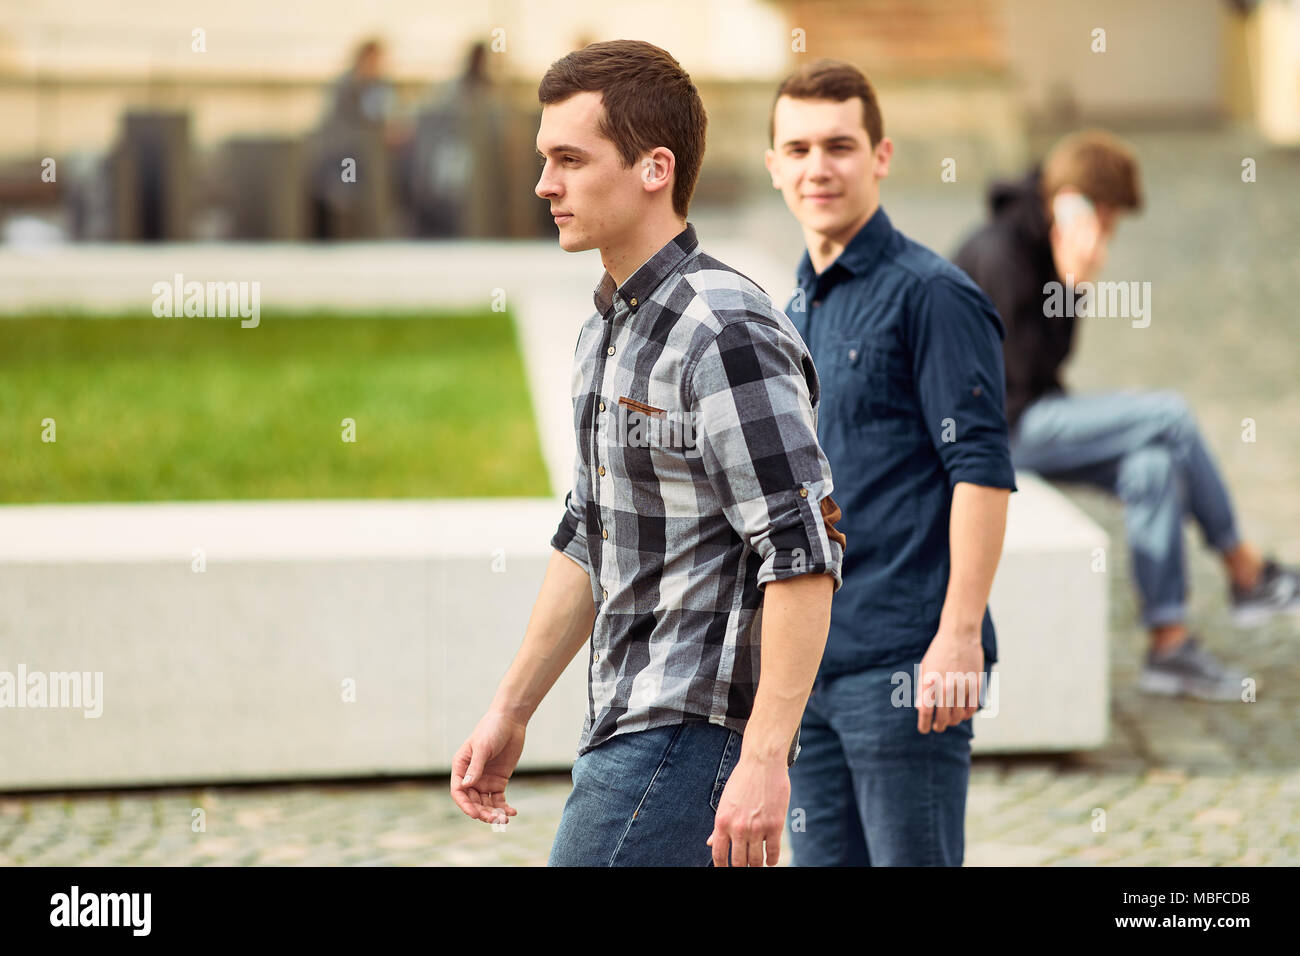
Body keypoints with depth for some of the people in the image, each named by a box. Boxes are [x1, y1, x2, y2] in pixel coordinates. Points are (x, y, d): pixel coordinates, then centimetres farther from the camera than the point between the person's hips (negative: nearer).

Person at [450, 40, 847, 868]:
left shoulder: (726, 333, -17)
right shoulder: (605, 333, 15)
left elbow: (804, 556, -22)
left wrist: (765, 760, -26)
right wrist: (511, 711, 24)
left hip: (697, 737, -9)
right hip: (626, 734, 9)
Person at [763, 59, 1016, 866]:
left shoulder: (931, 293, -8)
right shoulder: (797, 308, 16)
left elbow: (983, 471, -14)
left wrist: (960, 635, -20)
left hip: (903, 665, -8)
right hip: (808, 664, 8)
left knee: (914, 860, -4)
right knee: (824, 858, 10)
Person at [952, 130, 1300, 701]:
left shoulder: (1038, 248, 13)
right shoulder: (998, 253, -18)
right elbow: (1028, 369, -21)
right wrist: (1073, 283, -21)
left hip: (1031, 421, 10)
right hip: (996, 428, -10)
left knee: (1151, 465, -10)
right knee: (1170, 416, -16)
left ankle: (1169, 643, -8)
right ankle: (1246, 572, -7)